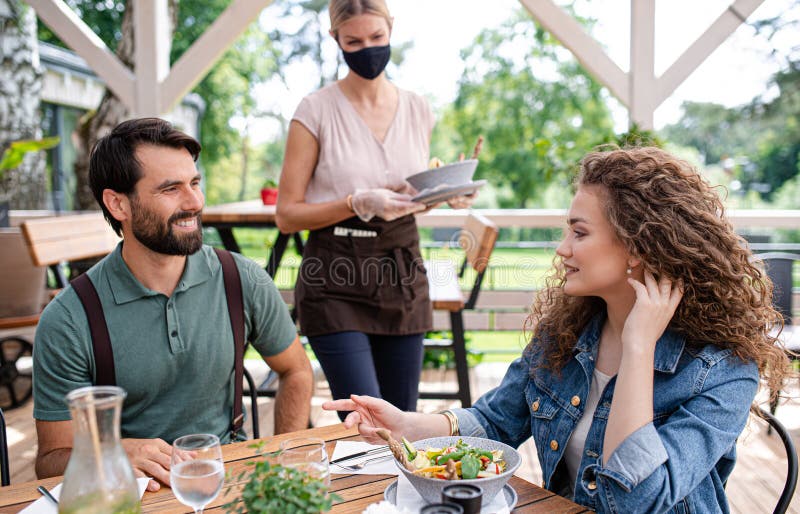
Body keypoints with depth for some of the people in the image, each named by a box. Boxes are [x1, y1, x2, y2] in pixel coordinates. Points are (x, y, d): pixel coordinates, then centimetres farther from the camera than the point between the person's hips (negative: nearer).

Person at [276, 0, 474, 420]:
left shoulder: (417, 109, 8)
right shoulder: (316, 110, -5)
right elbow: (287, 214, -7)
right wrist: (360, 203, -20)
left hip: (402, 279, 5)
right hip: (336, 284, -4)